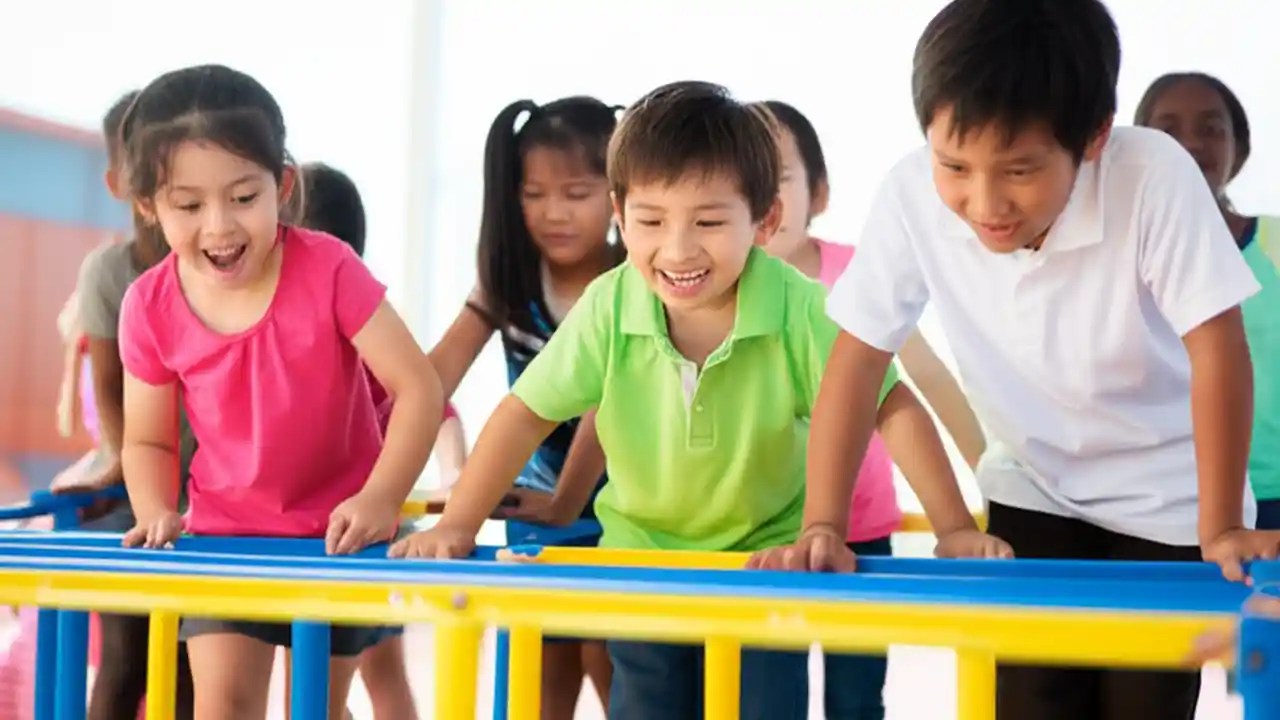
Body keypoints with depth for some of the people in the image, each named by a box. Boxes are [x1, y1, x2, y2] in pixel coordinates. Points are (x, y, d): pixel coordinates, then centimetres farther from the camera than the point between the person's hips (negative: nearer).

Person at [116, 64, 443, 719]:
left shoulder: (327, 269, -20)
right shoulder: (151, 307, -12)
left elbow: (417, 387, -19)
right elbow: (148, 440, 1)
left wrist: (381, 499, -30)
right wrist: (156, 513, -18)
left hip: (339, 530, -1)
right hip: (226, 532, 2)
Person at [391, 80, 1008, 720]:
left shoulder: (799, 310, -24)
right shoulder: (608, 308, -19)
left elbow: (893, 409, -15)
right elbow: (528, 413, -10)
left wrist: (954, 529, -18)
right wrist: (456, 527, -14)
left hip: (769, 560, -1)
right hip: (642, 558, 2)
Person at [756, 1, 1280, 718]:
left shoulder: (1154, 177, -32)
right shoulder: (912, 196, -24)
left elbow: (1217, 351, -26)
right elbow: (860, 358, -17)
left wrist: (1221, 528, -25)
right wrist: (821, 528, -21)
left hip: (1166, 498, -2)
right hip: (1034, 489, 2)